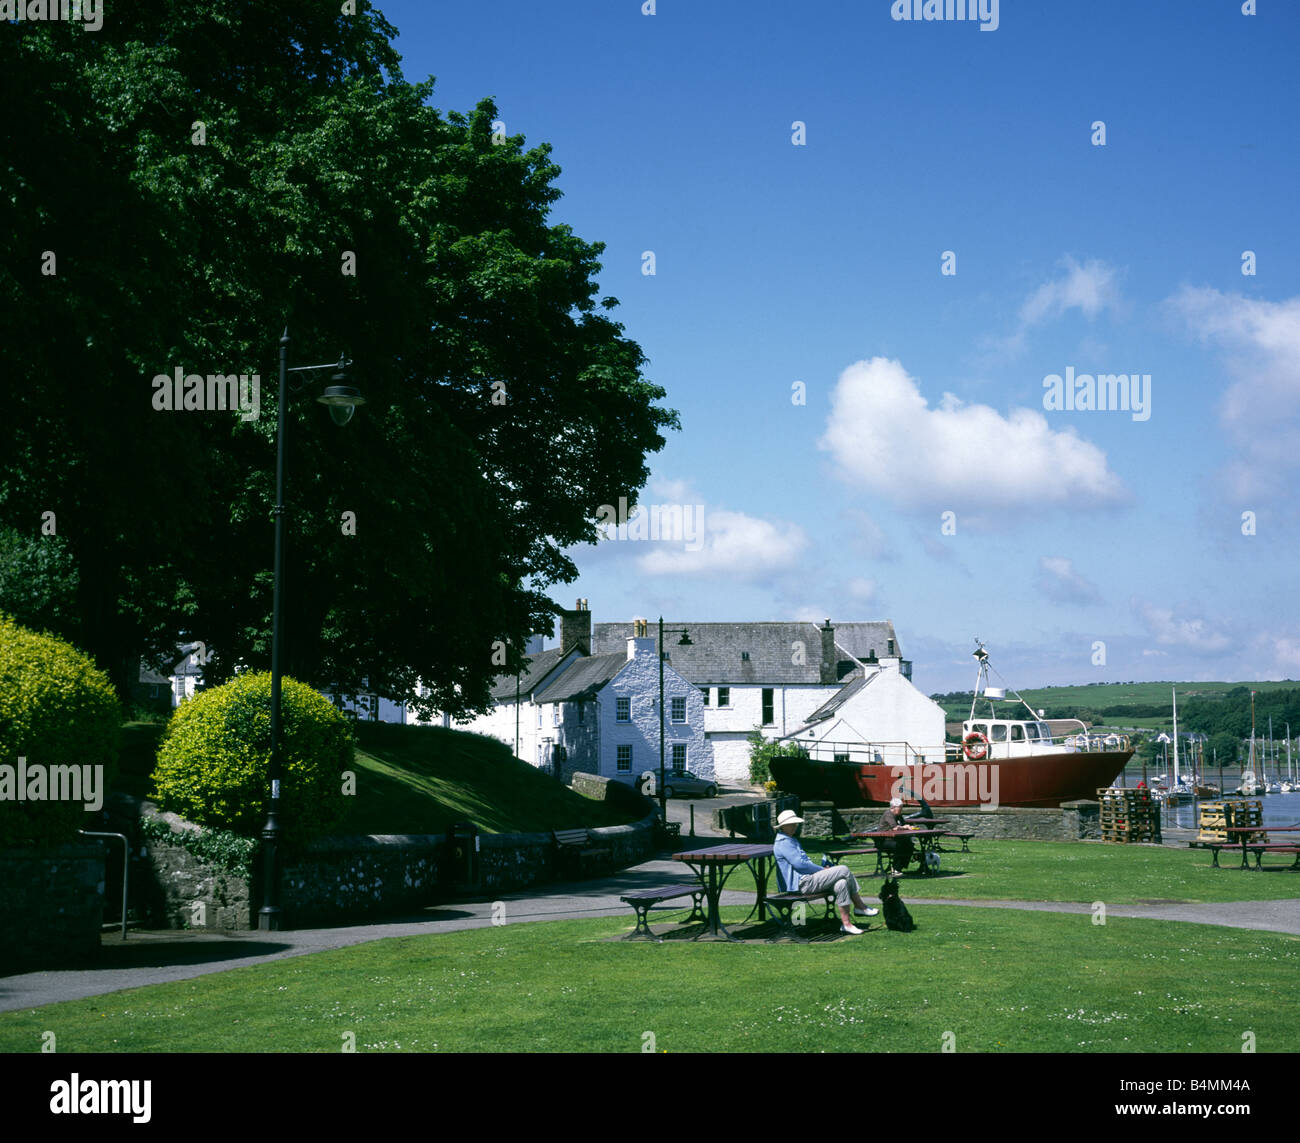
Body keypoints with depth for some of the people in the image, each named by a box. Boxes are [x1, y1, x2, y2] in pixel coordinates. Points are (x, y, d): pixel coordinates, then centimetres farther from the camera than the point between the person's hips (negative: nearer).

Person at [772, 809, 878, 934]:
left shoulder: (791, 841, 26)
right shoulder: (783, 843, -9)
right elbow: (799, 864, -17)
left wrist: (823, 869, 11)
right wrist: (823, 870, -9)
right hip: (803, 883, -11)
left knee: (841, 883, -10)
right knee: (843, 870, -16)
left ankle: (846, 923, -11)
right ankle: (861, 907, -6)